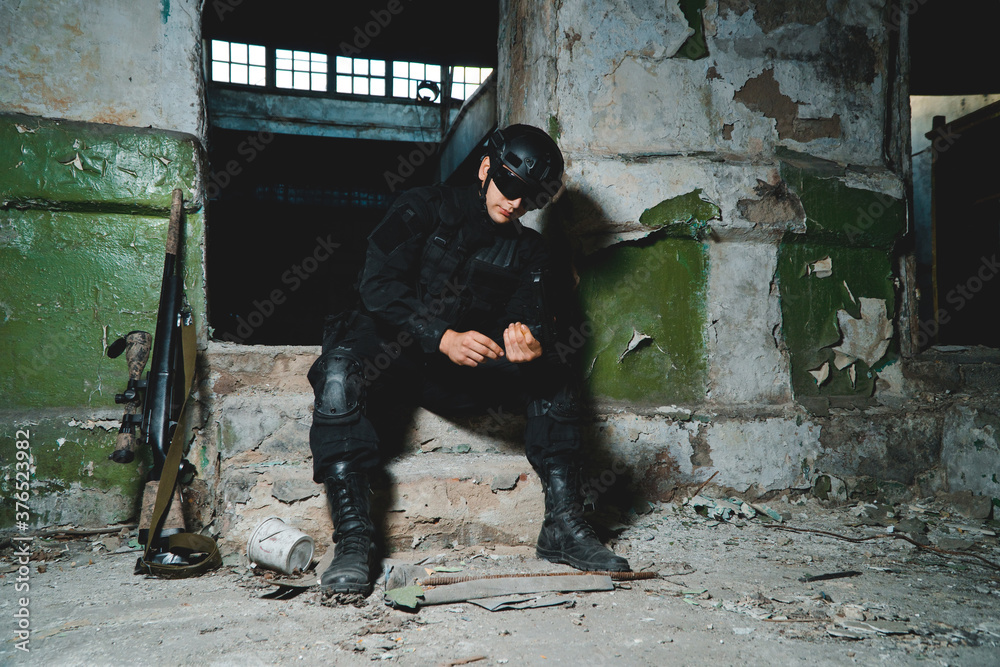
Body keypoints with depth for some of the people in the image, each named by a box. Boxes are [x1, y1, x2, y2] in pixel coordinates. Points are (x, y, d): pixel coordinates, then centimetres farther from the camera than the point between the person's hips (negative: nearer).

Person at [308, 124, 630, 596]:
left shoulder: (529, 252, 9)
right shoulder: (423, 210, -2)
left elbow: (533, 323, -3)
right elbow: (378, 284, -14)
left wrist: (530, 347, -30)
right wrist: (443, 338, -29)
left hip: (461, 370, 3)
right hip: (387, 344, -3)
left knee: (551, 371, -17)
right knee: (339, 375, -36)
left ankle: (563, 526, -17)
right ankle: (352, 539, -35)